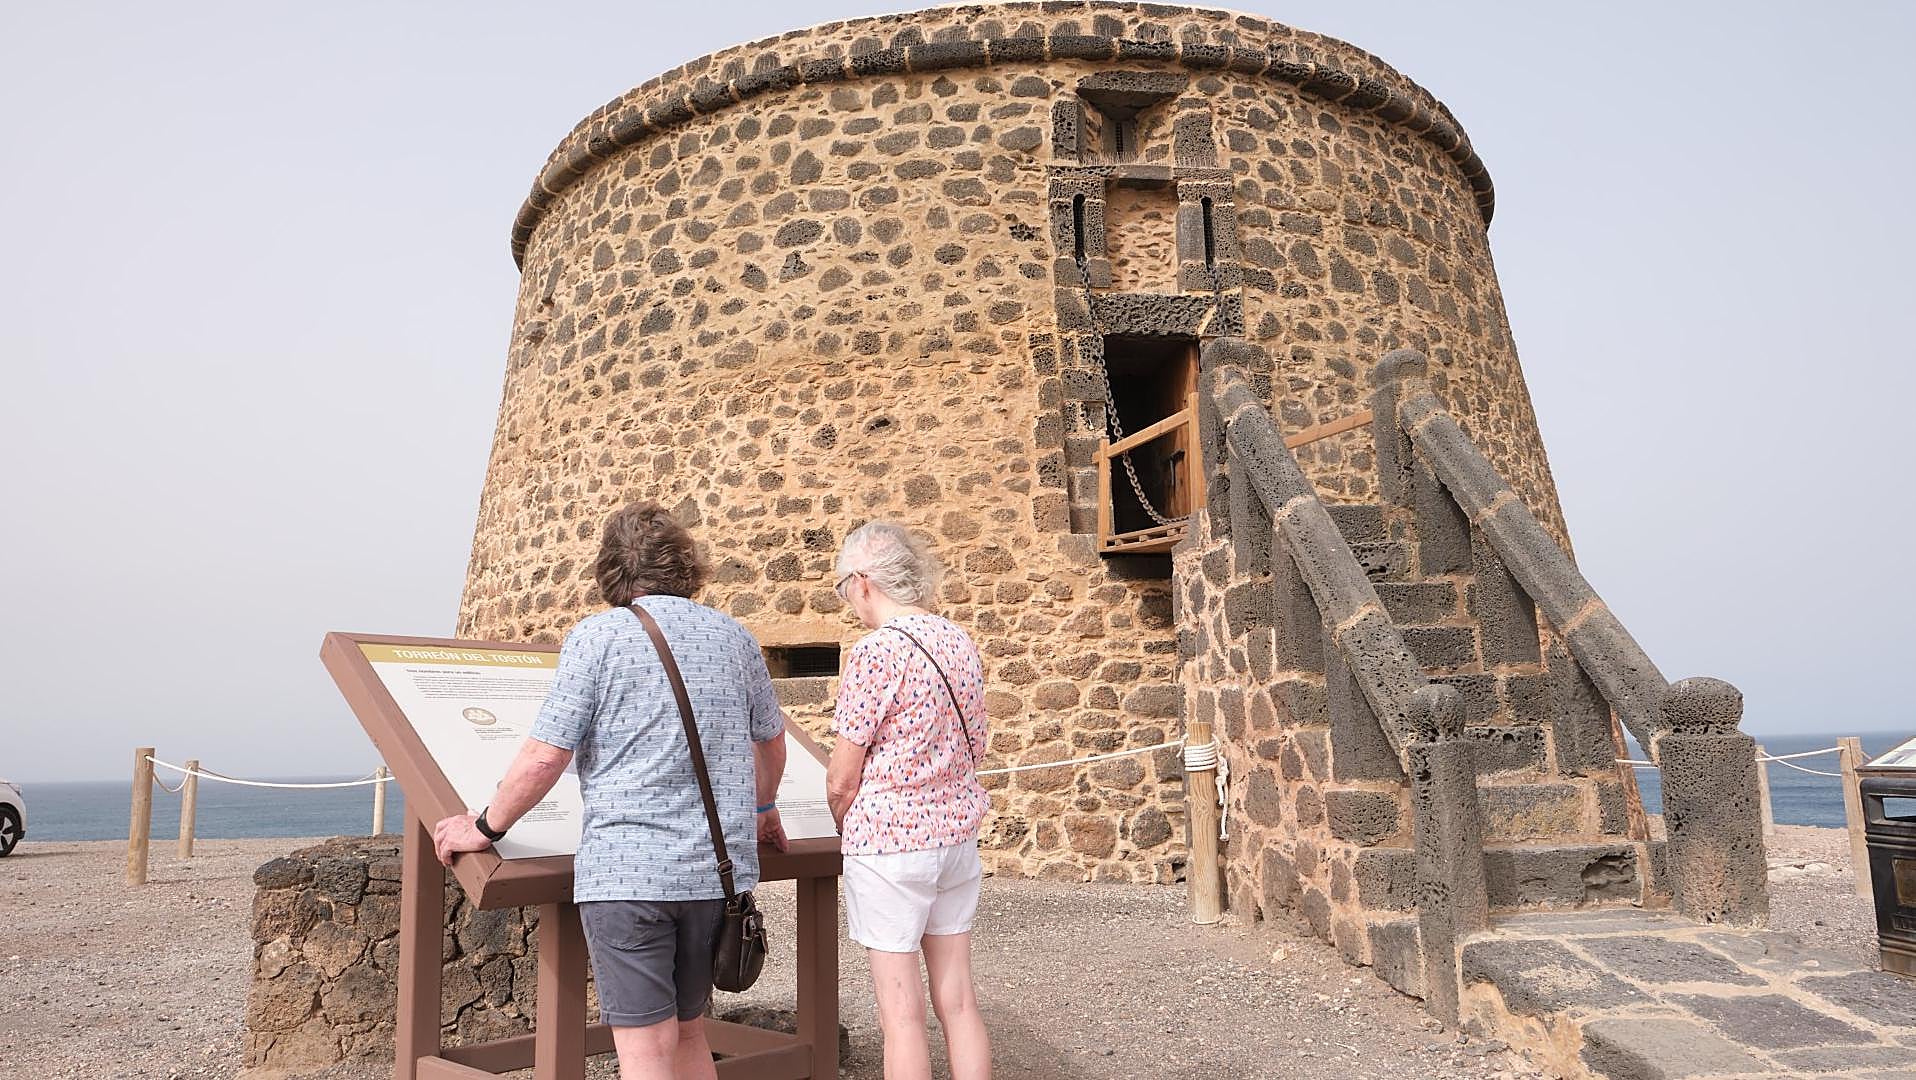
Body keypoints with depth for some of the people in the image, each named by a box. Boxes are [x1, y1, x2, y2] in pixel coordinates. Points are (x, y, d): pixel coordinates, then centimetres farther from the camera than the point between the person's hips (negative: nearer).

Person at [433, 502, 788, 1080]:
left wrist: (485, 827, 7)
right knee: (686, 1027, 20)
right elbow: (771, 742, 22)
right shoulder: (734, 637, 10)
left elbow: (544, 757, -9)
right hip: (718, 869, 5)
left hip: (626, 869, -5)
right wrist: (762, 809, 41)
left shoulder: (596, 636, -5)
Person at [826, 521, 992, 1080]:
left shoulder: (876, 651, -16)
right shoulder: (960, 643, 7)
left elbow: (842, 779, -13)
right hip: (957, 832, 7)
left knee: (901, 1016, 2)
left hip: (890, 842, -7)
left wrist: (847, 829, 8)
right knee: (958, 1002, 13)